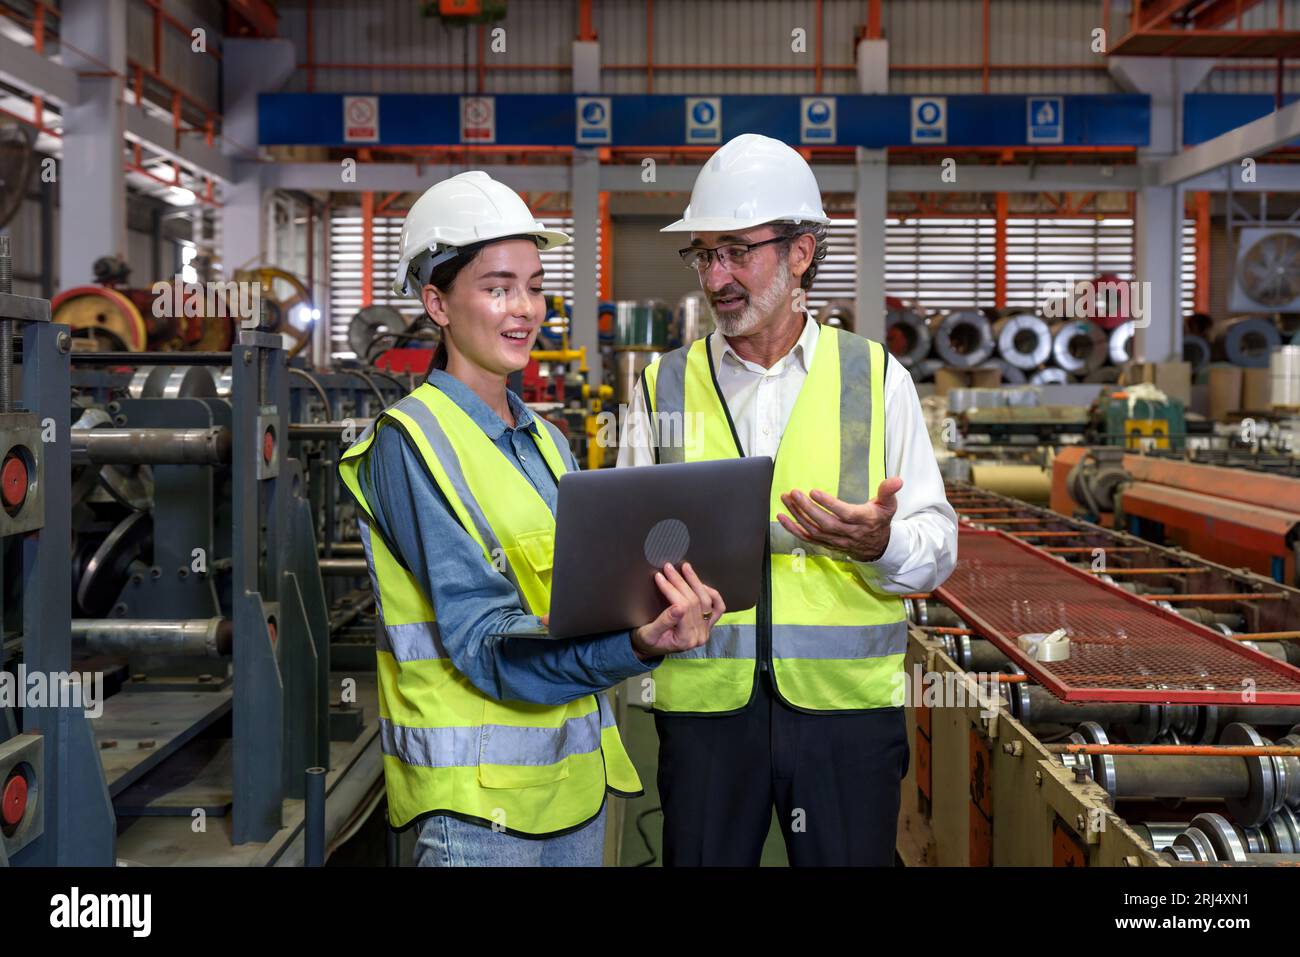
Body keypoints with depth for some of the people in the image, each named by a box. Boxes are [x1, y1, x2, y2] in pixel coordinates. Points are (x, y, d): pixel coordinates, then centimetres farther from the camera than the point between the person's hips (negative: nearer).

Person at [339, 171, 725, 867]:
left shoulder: (545, 441, 11)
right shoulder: (411, 443, -11)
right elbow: (482, 640, -20)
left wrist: (653, 622, -12)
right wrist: (632, 646, -34)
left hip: (575, 780, 7)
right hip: (478, 800, -7)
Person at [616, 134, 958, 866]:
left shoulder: (878, 378, 4)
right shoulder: (664, 387, 7)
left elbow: (937, 549, 3)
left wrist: (881, 544, -19)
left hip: (846, 704, -1)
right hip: (703, 702, 1)